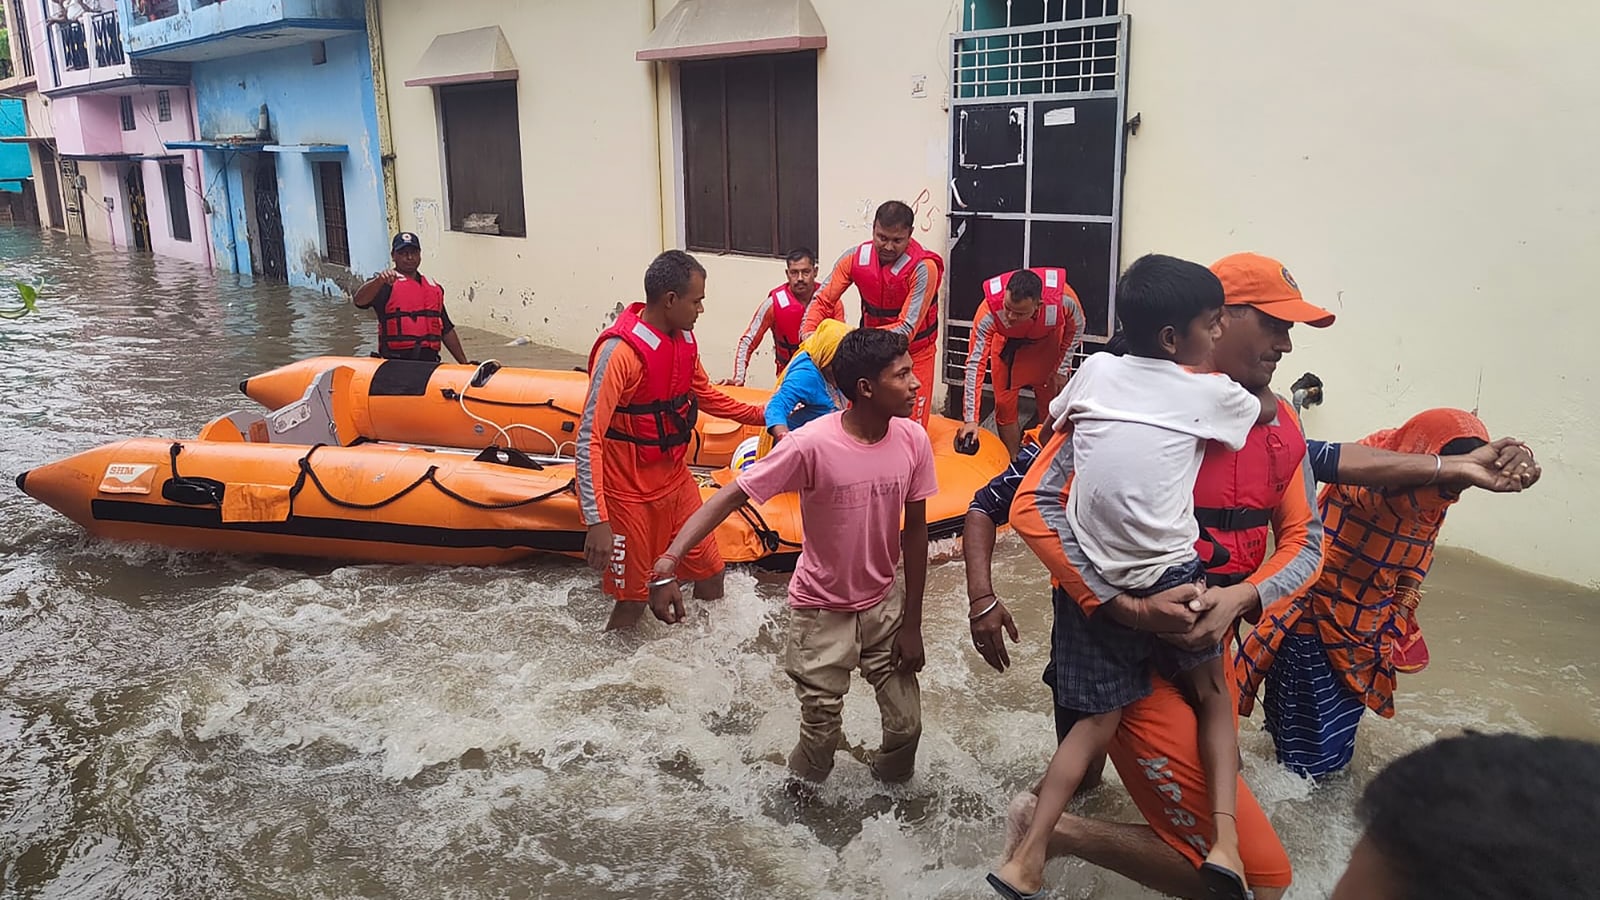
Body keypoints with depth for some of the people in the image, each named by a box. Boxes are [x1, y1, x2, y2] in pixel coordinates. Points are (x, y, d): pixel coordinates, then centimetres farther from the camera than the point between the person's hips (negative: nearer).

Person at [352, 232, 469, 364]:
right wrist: (379, 280, -32)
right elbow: (358, 301, -14)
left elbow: (447, 330, 27)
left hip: (430, 362, 4)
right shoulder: (386, 283, 5)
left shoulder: (435, 287, 23)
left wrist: (464, 363, 24)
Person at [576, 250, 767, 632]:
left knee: (711, 573, 15)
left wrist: (762, 415, 17)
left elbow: (705, 395, 20)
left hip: (676, 478, 7)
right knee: (632, 599, 4)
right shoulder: (621, 350, -25)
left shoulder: (684, 337, 0)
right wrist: (597, 521, -32)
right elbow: (589, 439, -27)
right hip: (629, 492, -7)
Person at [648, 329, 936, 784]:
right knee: (822, 734, 3)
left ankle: (891, 791, 37)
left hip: (883, 604, 4)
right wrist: (669, 562, -37)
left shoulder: (913, 440, -12)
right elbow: (732, 496, -23)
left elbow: (916, 530, -2)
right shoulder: (811, 445, -26)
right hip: (822, 610, -3)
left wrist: (912, 623, 1)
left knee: (906, 725, 5)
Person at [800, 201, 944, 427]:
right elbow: (822, 300, -5)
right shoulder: (855, 258, -12)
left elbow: (906, 329, -28)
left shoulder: (923, 268, -25)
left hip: (913, 355, -3)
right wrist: (808, 334, -24)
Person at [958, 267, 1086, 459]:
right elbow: (975, 364, -36)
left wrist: (1062, 369, -10)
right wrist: (970, 420, -38)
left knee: (1052, 408, 2)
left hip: (1048, 344, 0)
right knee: (1004, 405, -1)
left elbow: (1076, 327, -13)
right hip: (1007, 345, 0)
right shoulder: (990, 310, -41)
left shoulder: (1063, 298, -39)